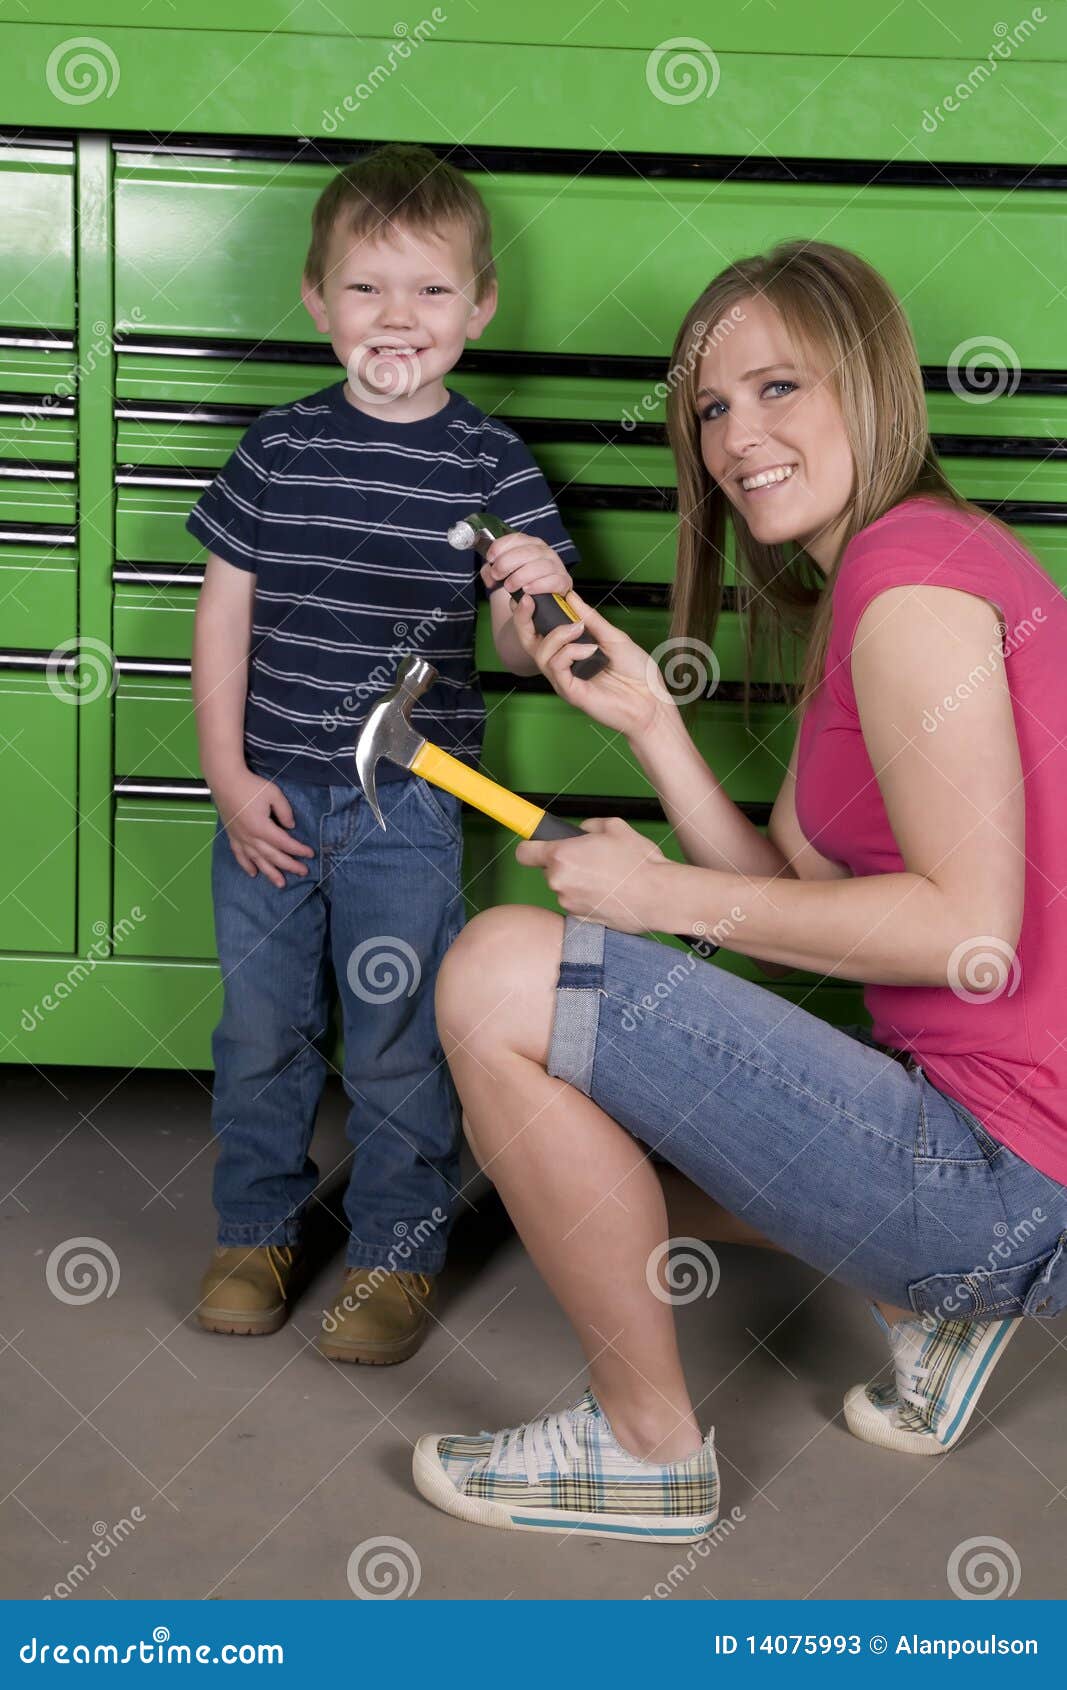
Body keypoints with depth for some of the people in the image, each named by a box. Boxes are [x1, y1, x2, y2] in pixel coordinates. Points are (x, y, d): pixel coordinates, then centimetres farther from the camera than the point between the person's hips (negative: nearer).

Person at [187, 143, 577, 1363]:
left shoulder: (492, 465, -5)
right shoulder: (279, 448, 0)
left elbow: (521, 653, -7)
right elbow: (224, 613, 3)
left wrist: (538, 594, -30)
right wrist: (229, 777, -2)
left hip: (403, 807, -2)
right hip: (268, 797, 2)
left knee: (397, 1042, 5)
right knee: (260, 1026, 13)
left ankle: (395, 1252, 23)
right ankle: (258, 1230, 32)